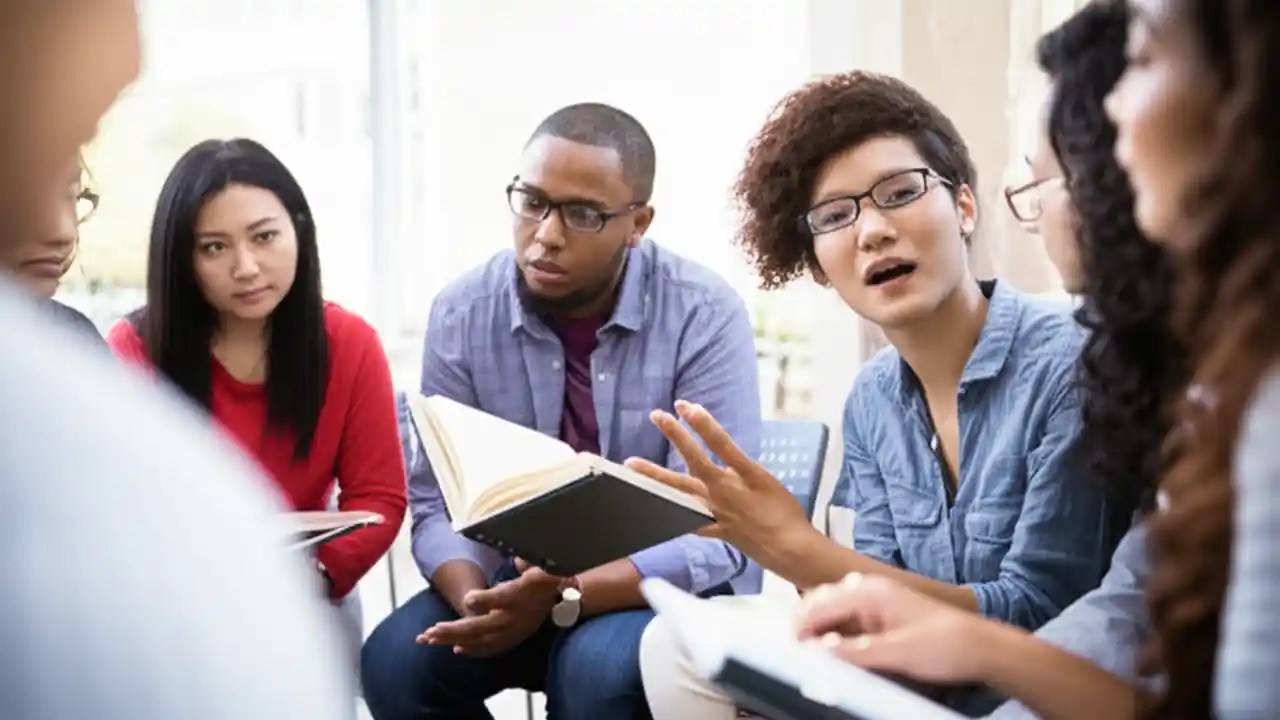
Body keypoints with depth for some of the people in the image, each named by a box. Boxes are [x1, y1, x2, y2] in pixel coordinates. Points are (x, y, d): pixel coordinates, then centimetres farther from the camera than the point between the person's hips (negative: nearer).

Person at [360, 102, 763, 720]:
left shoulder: (706, 318, -18)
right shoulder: (461, 316, -8)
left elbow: (717, 536, -22)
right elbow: (439, 503, -6)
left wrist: (561, 598, -35)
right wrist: (475, 599, -29)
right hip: (523, 577, 4)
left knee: (599, 668, -34)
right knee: (395, 660, -22)